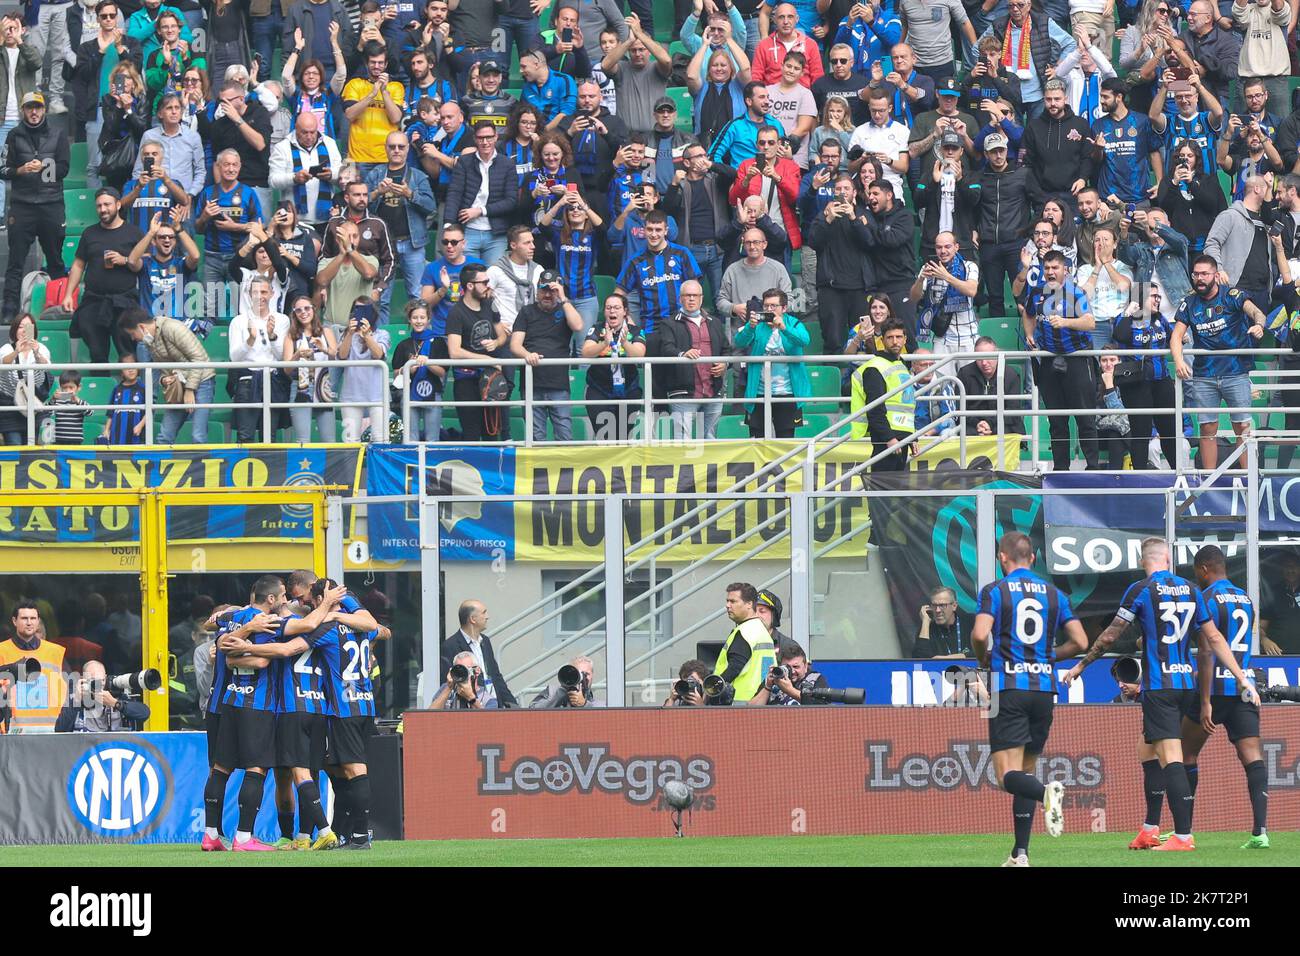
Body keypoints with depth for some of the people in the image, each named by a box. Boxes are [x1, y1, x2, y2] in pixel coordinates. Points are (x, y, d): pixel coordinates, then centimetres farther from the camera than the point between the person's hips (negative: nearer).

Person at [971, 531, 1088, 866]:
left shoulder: (994, 591, -1)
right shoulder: (1054, 594, 11)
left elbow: (980, 634, -15)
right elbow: (1080, 642, 8)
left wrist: (983, 658, 7)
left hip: (1008, 688, -4)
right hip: (1044, 687, 4)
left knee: (1007, 773, -7)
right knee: (1027, 769, 14)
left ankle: (1046, 792, -40)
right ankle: (1020, 853, 9)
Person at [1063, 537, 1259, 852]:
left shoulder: (1141, 590, -6)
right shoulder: (1191, 590, 9)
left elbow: (1109, 636, -3)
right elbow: (1213, 639, 10)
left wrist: (1080, 666, 10)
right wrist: (1242, 678, 13)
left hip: (1159, 687, -5)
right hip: (1187, 684, 5)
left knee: (1171, 760, -11)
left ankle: (1183, 835, -18)